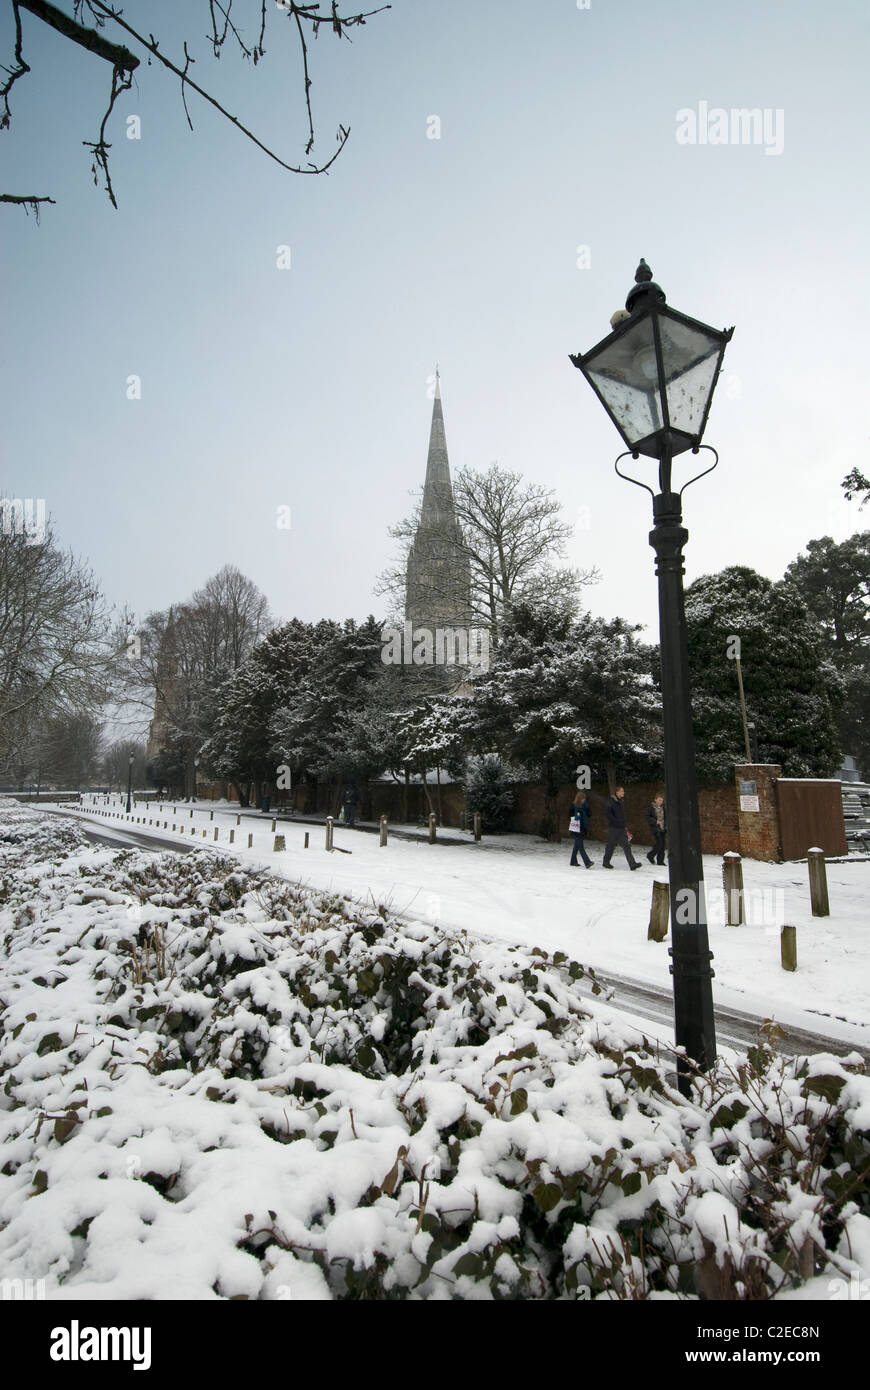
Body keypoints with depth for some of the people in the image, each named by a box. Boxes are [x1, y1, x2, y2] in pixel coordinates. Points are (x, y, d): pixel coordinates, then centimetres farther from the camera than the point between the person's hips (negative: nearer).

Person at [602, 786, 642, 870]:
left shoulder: (622, 801, 14)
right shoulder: (612, 801, -10)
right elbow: (607, 812, -18)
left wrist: (625, 826, 20)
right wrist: (615, 821, -20)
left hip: (622, 828, 7)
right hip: (614, 827, -7)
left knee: (627, 845, -1)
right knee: (611, 845, 3)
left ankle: (632, 864, -4)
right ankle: (605, 863, 18)